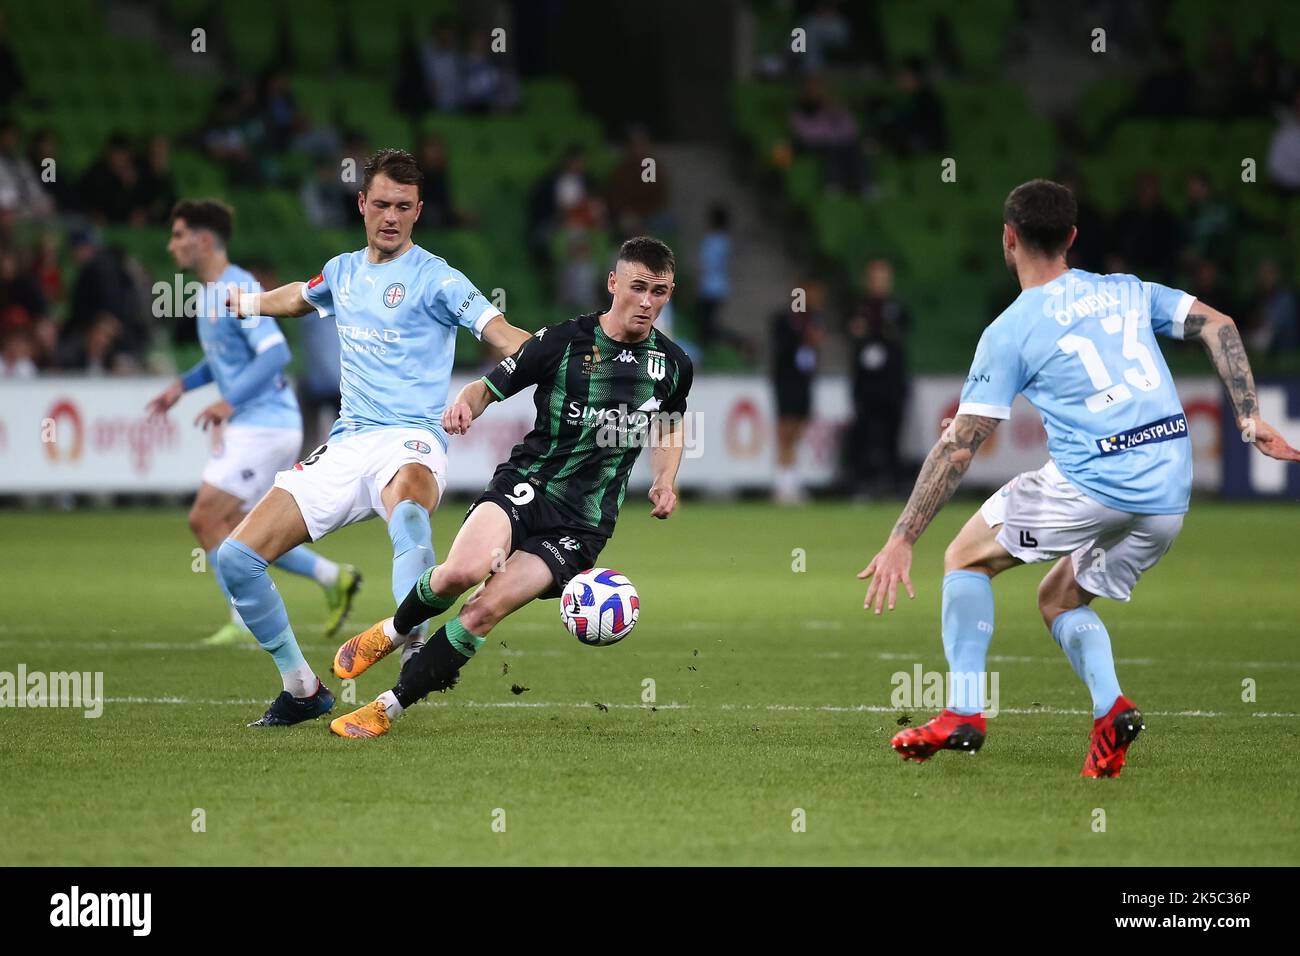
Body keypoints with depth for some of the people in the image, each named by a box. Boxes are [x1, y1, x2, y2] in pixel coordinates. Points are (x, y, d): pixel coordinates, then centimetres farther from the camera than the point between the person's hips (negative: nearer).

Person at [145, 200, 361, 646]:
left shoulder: (238, 289, -16)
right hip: (247, 427, 10)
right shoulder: (209, 293, 14)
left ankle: (245, 621, -3)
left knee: (205, 519, -11)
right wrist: (182, 385, 17)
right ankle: (334, 578, 17)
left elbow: (276, 352, -25)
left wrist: (230, 402, -30)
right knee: (230, 530, 11)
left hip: (263, 426, -10)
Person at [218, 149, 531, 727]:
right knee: (236, 557, -5)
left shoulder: (434, 277, -2)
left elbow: (502, 334, -13)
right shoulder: (343, 271, 17)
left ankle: (414, 655, -58)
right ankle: (302, 690, 8)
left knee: (407, 512, -44)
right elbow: (297, 297, 41)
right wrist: (239, 303, 58)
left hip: (409, 441, -6)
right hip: (346, 443, 6)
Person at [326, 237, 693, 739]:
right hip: (526, 485, -1)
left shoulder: (673, 364, 4)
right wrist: (464, 404, -18)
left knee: (486, 609, -17)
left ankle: (388, 708, -4)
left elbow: (670, 427, 25)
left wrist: (664, 483, 7)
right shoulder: (562, 341, -5)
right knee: (463, 570, -31)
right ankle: (392, 632, 3)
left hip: (583, 523, 1)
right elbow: (490, 386, 5)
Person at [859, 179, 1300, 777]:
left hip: (1089, 483, -5)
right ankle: (1110, 706, -4)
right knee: (1058, 601, 23)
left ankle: (963, 712, 4)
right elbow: (1218, 326, 9)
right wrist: (1250, 419, 8)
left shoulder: (1010, 332, 0)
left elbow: (958, 446, -4)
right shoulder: (1124, 291, 15)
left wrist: (902, 540, -3)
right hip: (1168, 500, 6)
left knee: (966, 558, 16)